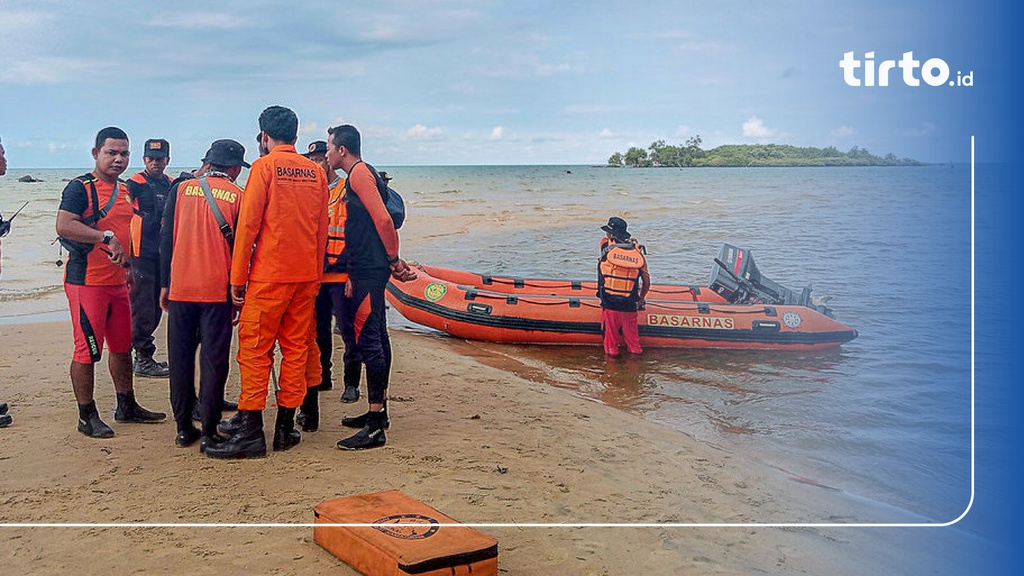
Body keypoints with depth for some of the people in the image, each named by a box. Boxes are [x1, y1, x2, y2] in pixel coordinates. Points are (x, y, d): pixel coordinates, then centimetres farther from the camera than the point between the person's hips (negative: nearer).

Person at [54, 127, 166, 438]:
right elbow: (63, 226, -24)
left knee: (123, 346, 15)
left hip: (117, 282, 8)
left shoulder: (124, 190, 15)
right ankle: (87, 416, 7)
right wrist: (107, 237, -29)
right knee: (87, 350, -3)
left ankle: (127, 406, 27)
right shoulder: (80, 187, -10)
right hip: (86, 281, -8)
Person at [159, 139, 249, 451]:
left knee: (180, 358, 11)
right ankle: (208, 432, 4)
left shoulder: (181, 189, 5)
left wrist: (164, 284, 12)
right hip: (218, 290, -2)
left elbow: (166, 238, 5)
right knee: (213, 360, 3)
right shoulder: (237, 196, -1)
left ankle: (184, 428, 17)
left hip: (180, 288, 2)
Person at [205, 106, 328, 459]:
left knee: (254, 350, -1)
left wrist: (237, 277, -4)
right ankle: (286, 427, 14)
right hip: (306, 275, 6)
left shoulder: (265, 166, -5)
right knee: (295, 348, 10)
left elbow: (248, 225, -9)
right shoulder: (316, 172, 10)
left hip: (269, 275, -5)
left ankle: (251, 432, -2)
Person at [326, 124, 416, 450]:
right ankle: (378, 412, 23)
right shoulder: (359, 175, 21)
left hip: (369, 272, -11)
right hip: (368, 271, 11)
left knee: (368, 340, -12)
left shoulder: (359, 173, -10)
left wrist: (394, 261, -10)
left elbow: (383, 219, -19)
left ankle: (376, 428, -11)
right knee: (377, 339, 14)